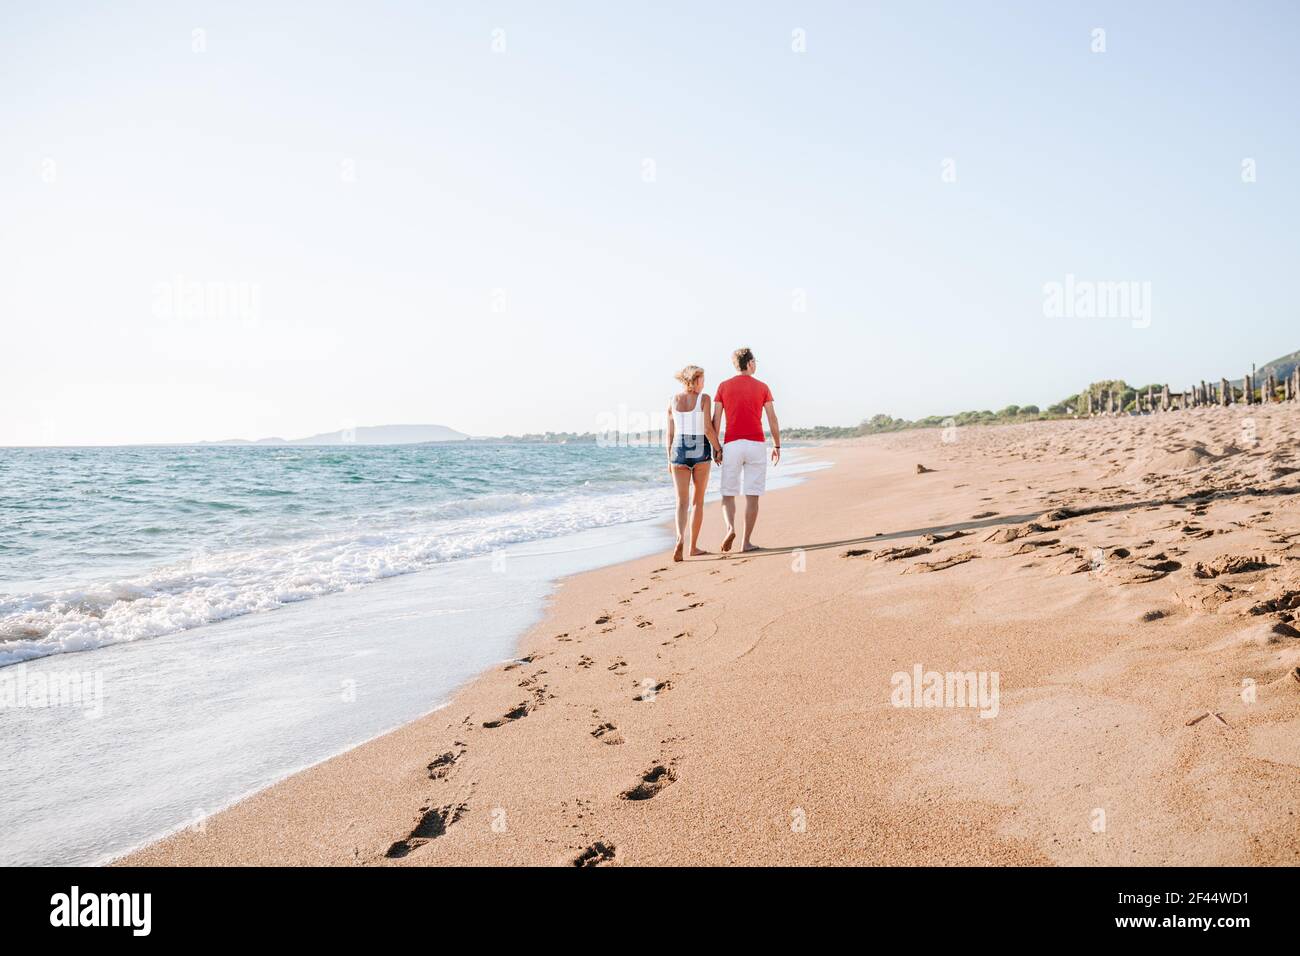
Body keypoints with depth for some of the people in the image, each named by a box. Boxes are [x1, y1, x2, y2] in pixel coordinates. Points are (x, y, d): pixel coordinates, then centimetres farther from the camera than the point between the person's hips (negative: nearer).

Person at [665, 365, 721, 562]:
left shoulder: (673, 400, 5)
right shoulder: (703, 399, -6)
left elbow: (670, 433, 7)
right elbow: (708, 429, -12)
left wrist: (669, 459, 14)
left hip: (679, 450, 2)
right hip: (700, 451, -2)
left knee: (682, 501, 1)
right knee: (699, 501, 11)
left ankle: (680, 539, -25)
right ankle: (693, 547, 15)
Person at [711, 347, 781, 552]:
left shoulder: (724, 387, 5)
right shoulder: (762, 387, 4)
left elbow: (716, 420, 0)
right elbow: (773, 419, 1)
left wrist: (716, 448, 4)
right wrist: (777, 446, 11)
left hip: (732, 445, 1)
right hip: (756, 445, -1)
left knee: (728, 494, 9)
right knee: (752, 496, 3)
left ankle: (730, 528, -17)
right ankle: (746, 541, 0)